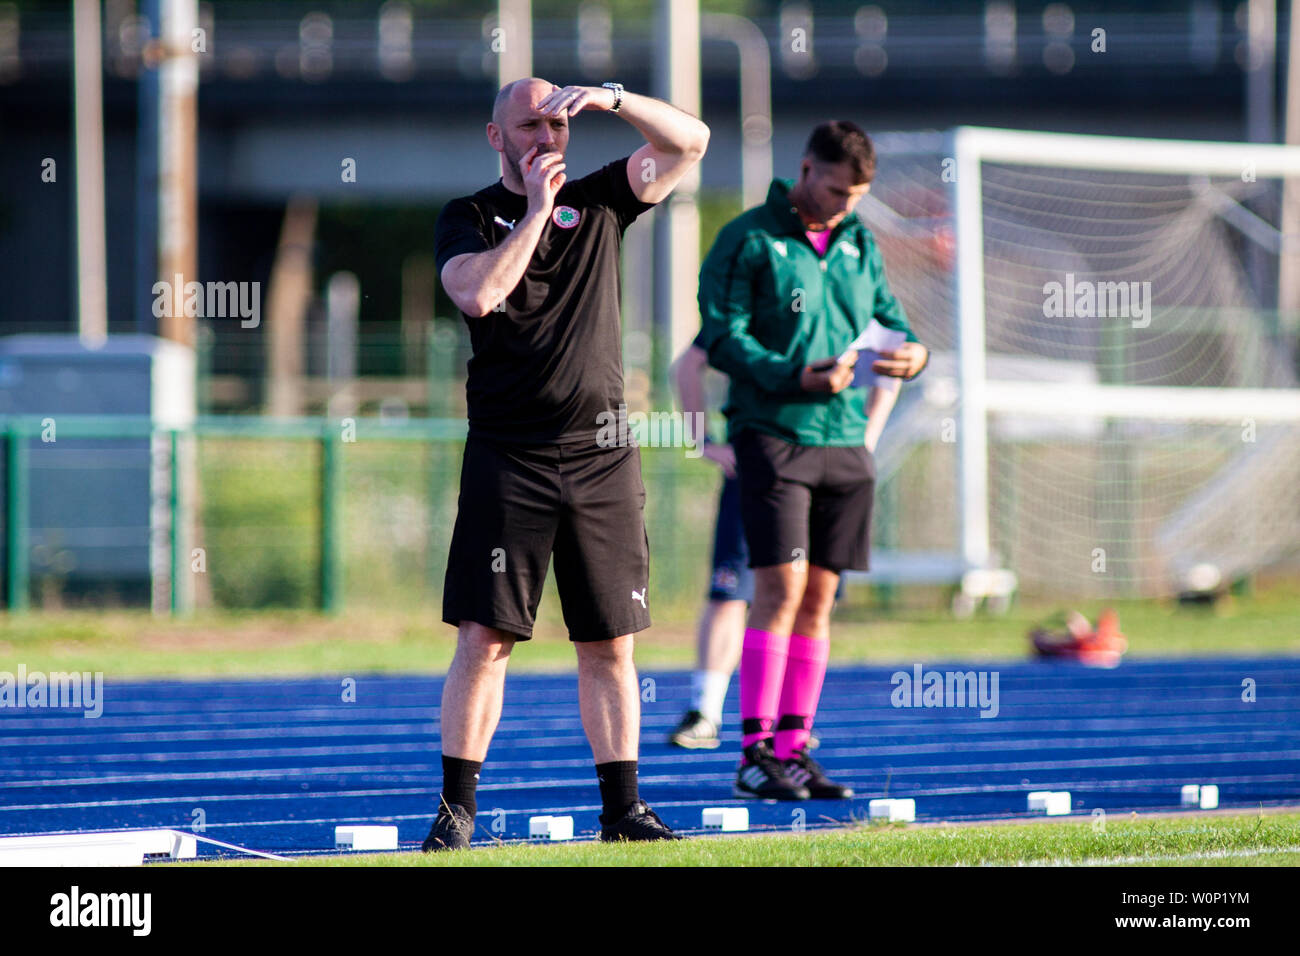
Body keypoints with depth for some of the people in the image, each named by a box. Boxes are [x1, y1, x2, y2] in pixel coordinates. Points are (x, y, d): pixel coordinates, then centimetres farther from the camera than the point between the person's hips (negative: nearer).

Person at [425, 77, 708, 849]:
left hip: (602, 459, 3)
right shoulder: (470, 218, 4)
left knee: (611, 646, 5)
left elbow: (691, 142, 3)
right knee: (485, 637, -7)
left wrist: (611, 98, -10)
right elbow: (478, 292, -16)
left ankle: (622, 806, 10)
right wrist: (537, 209, -12)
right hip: (507, 459, -3)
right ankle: (457, 806, -1)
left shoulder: (599, 202, 12)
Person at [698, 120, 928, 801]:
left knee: (818, 598, 6)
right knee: (781, 589, -12)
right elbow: (722, 338, -10)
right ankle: (754, 752, -8)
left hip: (845, 442, 6)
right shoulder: (747, 240, -5)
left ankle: (791, 746, 11)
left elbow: (888, 316, 19)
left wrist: (914, 352, -5)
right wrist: (796, 378, -22)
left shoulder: (859, 244, 14)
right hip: (773, 434, -6)